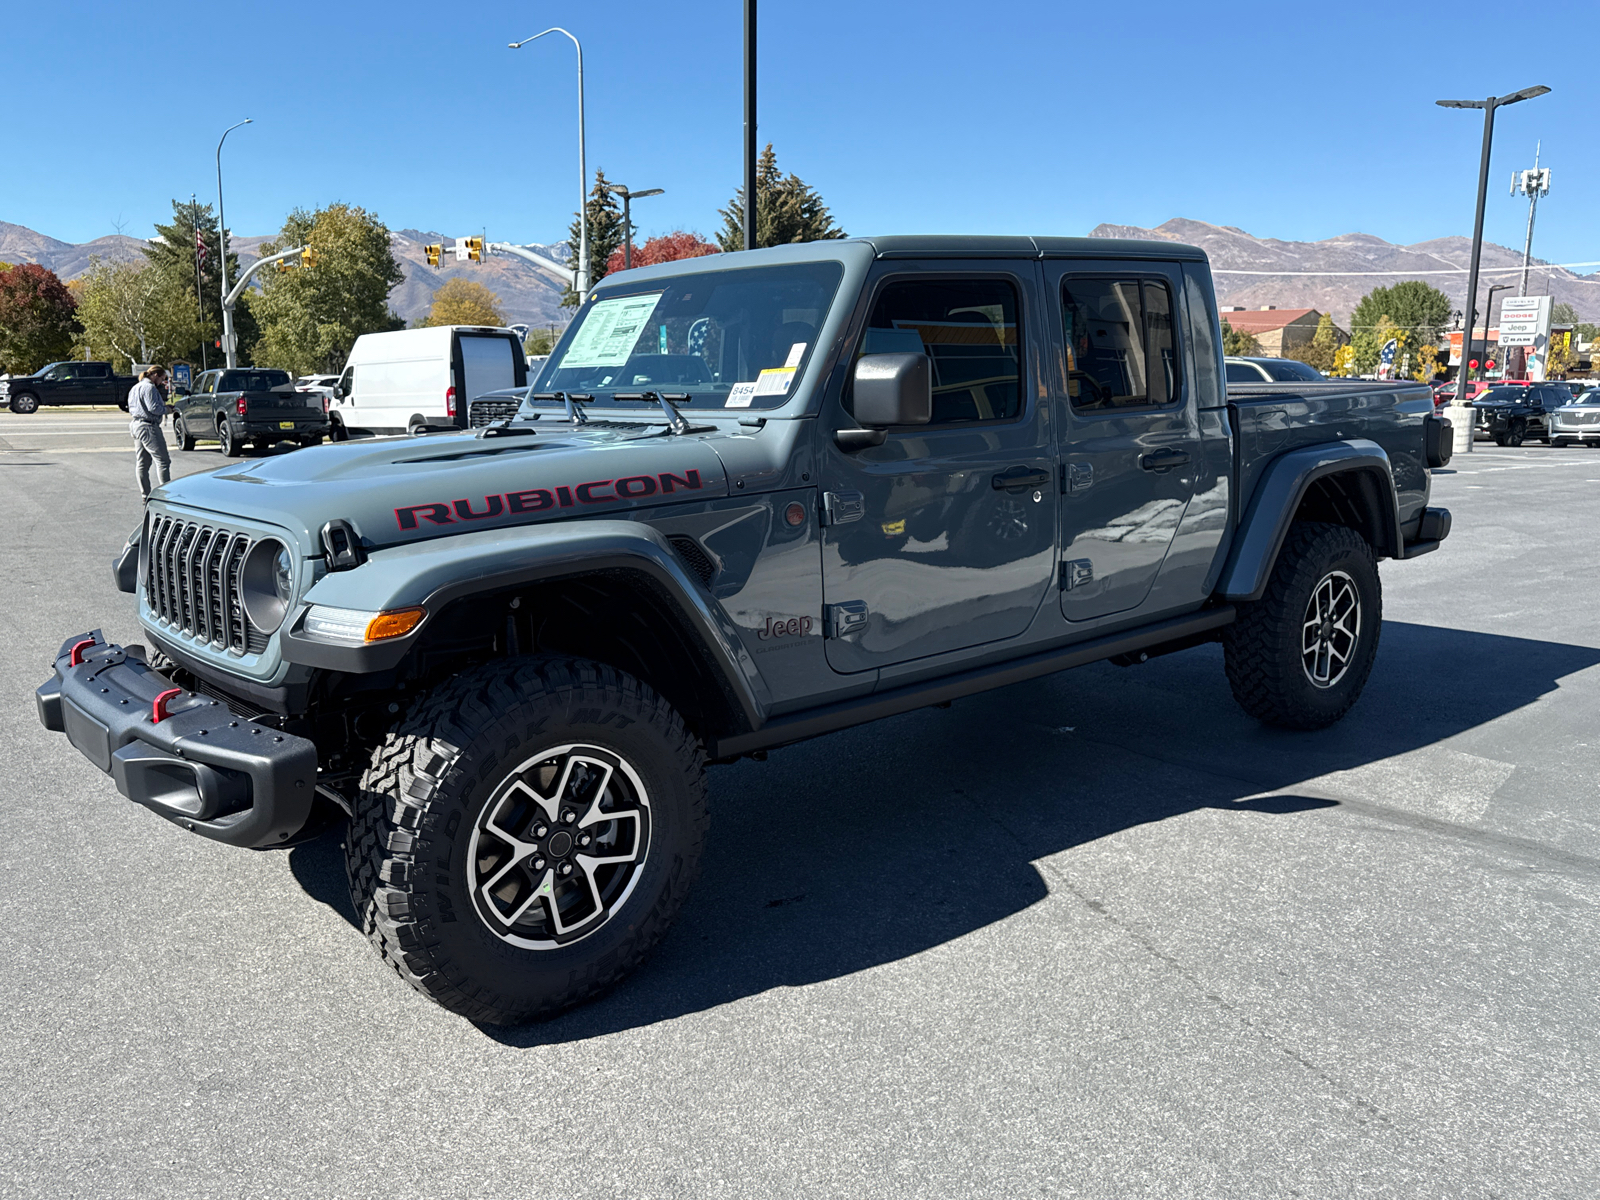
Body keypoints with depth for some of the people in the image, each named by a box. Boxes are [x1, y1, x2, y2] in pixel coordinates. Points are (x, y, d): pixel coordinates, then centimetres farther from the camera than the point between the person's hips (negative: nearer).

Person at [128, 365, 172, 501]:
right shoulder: (149, 388, -13)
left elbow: (131, 408, 22)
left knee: (141, 463, 10)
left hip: (136, 424, 10)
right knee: (163, 461, -8)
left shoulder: (135, 388, 19)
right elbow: (154, 408, -21)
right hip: (148, 426, -10)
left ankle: (145, 495, 14)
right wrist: (166, 409, -2)